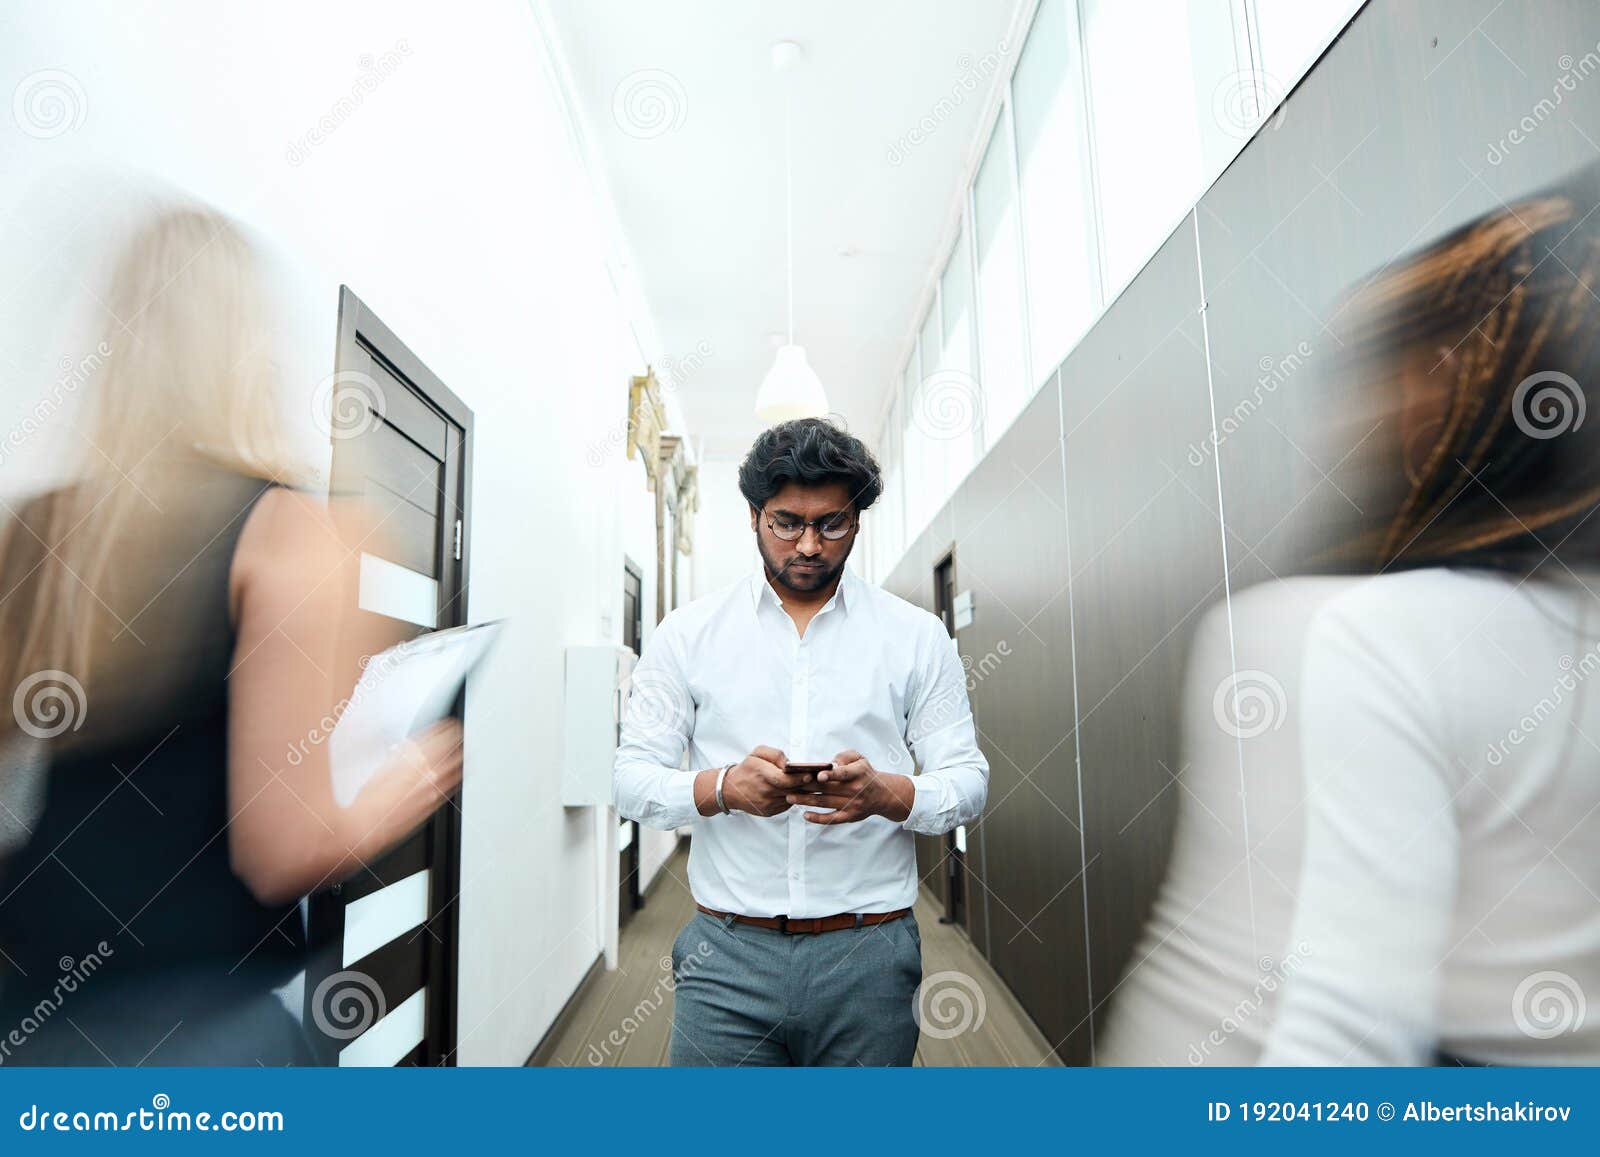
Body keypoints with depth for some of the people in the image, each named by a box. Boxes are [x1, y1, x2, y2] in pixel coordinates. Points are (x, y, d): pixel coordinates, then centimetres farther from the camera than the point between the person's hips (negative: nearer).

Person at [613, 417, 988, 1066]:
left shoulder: (917, 636, 2)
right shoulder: (686, 634, 2)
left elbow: (968, 782, 1)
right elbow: (633, 781, 0)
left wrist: (887, 793, -20)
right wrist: (723, 787, -20)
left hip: (870, 958, 1)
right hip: (727, 952, 0)